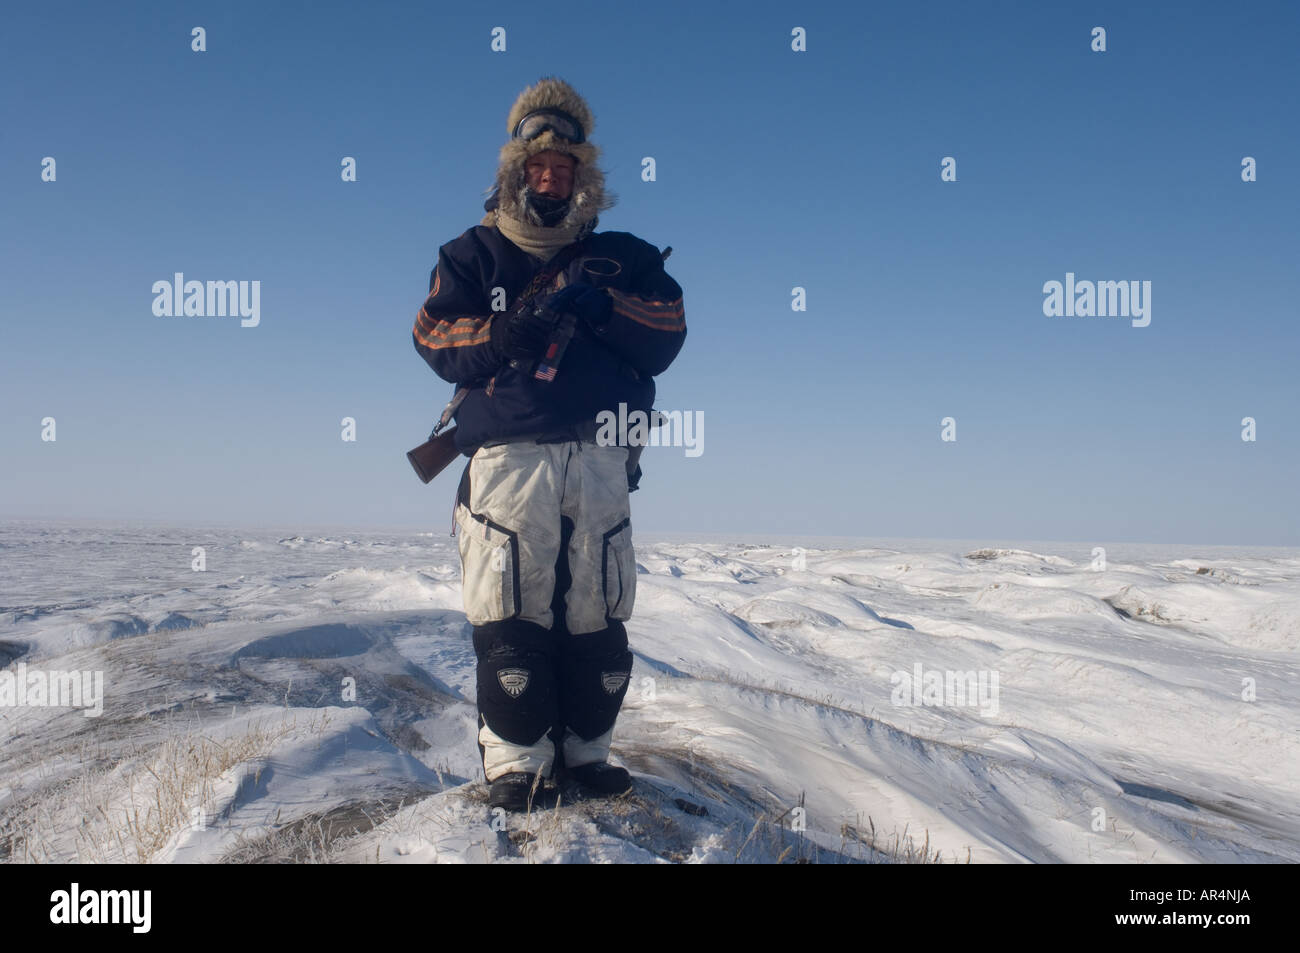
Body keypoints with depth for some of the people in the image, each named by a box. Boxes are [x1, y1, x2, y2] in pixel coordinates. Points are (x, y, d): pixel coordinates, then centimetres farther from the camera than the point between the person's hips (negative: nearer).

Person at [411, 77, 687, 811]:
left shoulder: (623, 258, 20)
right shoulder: (472, 255, 16)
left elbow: (666, 335, 7)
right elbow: (437, 340, 3)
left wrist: (599, 305, -9)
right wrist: (513, 331, -12)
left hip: (600, 455, 2)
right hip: (509, 455, -2)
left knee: (598, 615, 1)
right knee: (513, 614, -7)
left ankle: (585, 751, 13)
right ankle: (516, 760, 3)